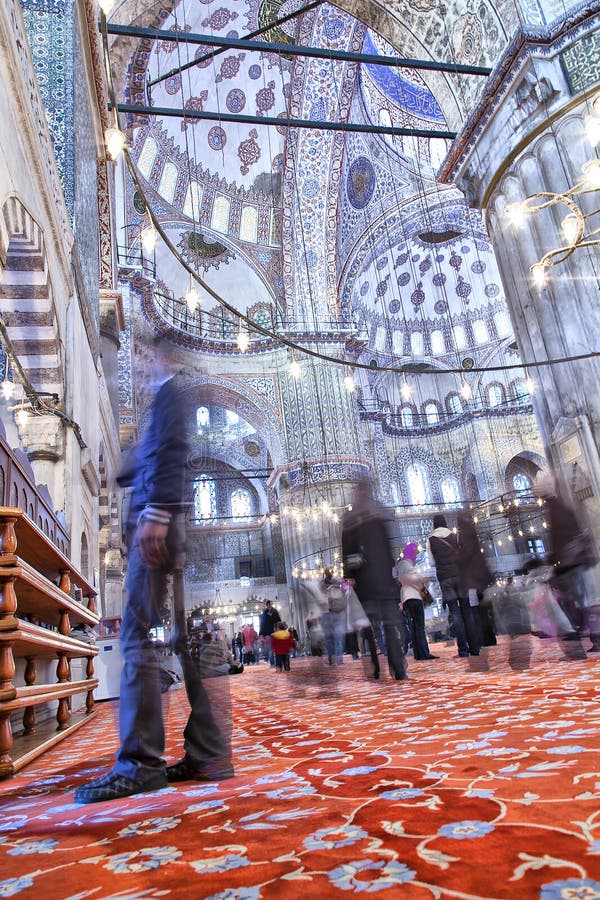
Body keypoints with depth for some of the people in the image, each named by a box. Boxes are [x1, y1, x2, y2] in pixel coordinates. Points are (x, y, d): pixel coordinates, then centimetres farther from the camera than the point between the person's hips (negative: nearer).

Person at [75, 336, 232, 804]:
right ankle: (209, 754, 9)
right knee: (188, 639, 6)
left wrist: (155, 511, -22)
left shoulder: (171, 390, 3)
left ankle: (140, 762, -5)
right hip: (178, 523, 9)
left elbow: (170, 448, -13)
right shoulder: (183, 397, 28)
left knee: (139, 635, -8)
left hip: (163, 520, -9)